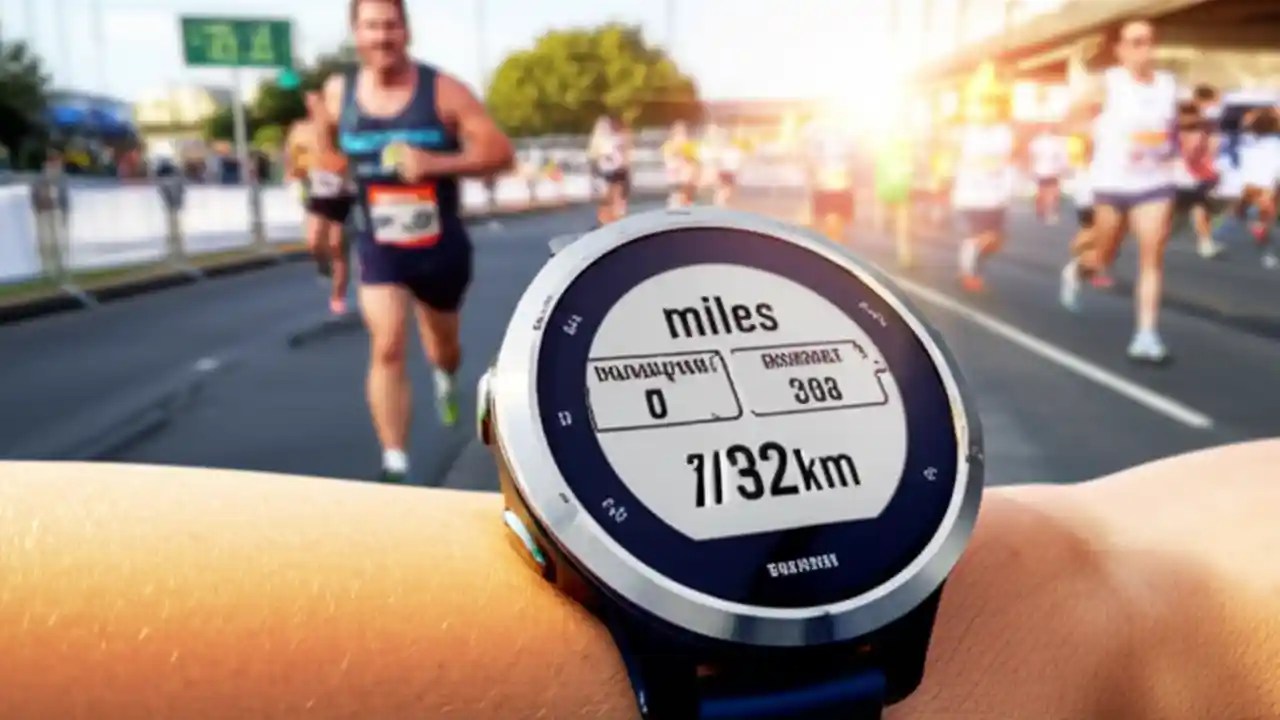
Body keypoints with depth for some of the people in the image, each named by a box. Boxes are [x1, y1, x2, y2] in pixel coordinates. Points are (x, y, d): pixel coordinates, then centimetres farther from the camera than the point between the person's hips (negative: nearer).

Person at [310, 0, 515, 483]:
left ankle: (445, 380, 59)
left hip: (441, 245, 0)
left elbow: (501, 153, -17)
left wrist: (435, 162, -28)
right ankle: (395, 466, -10)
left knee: (443, 340, 20)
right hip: (379, 248, 0)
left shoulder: (442, 90, -13)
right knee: (386, 349, -16)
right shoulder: (338, 93, -4)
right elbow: (327, 150, 19)